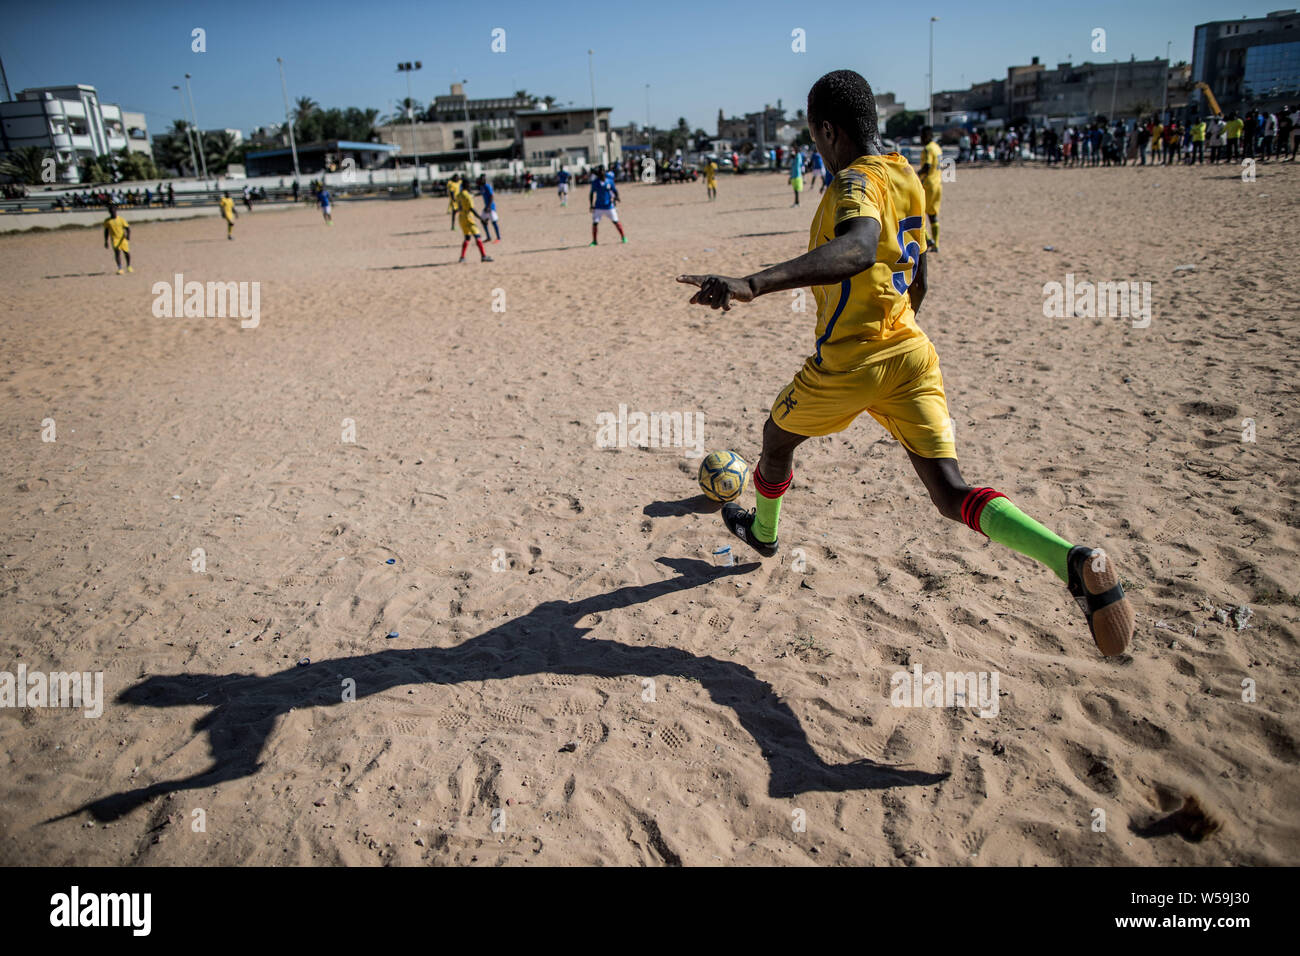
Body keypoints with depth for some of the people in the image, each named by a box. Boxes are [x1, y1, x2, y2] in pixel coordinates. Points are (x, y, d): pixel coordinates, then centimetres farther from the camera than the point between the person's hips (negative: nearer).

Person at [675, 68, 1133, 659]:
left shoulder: (855, 181, -14)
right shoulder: (907, 178, 12)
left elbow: (859, 248, -39)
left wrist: (752, 285, -47)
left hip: (847, 363, -7)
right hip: (911, 351, 7)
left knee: (777, 435, 23)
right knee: (953, 495, 1)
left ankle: (763, 533, 48)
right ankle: (1075, 562, -19)